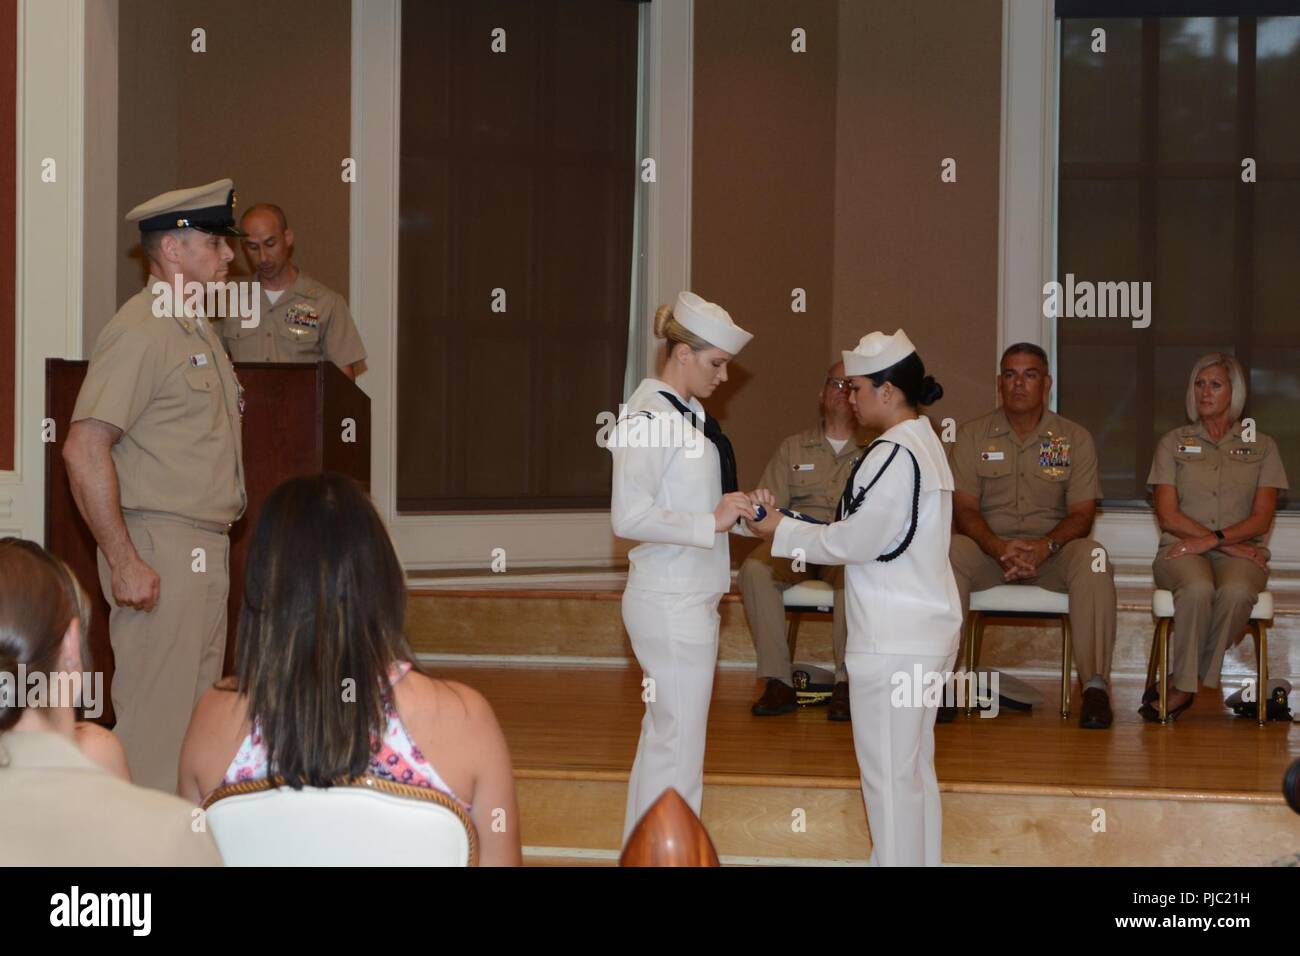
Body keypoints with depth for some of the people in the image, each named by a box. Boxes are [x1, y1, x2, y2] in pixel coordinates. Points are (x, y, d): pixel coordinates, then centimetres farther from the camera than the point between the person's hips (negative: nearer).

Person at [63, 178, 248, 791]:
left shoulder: (196, 331, 18)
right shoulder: (141, 331, -13)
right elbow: (84, 449, -20)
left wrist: (216, 548, 18)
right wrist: (123, 562, -22)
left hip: (205, 551, 10)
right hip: (159, 551, -10)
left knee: (198, 713, 14)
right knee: (155, 720, -8)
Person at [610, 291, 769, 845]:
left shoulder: (687, 415, 11)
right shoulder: (649, 418, -18)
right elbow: (629, 517, -23)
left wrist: (738, 512, 3)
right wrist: (712, 522, -21)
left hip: (689, 598, 10)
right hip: (671, 605, -10)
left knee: (661, 736, 18)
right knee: (680, 747, -4)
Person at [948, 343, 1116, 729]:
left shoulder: (1074, 438, 5)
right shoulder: (973, 436, 5)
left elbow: (1082, 513, -1)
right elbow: (965, 509, -2)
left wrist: (1045, 546, -22)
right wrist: (998, 547, -22)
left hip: (1052, 549, 0)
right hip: (990, 545, 0)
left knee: (1092, 556, -34)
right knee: (949, 552, -33)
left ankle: (1095, 686, -35)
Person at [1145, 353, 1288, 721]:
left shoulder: (1262, 447, 13)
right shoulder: (1173, 443, 12)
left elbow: (1261, 519, 2)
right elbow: (1168, 516, 1)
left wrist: (1213, 539, -15)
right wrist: (1229, 545, -9)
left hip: (1242, 552, 0)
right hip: (1181, 550, 0)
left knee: (1236, 592, -36)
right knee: (1198, 588, -37)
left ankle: (1181, 684, -24)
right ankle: (1187, 685, -24)